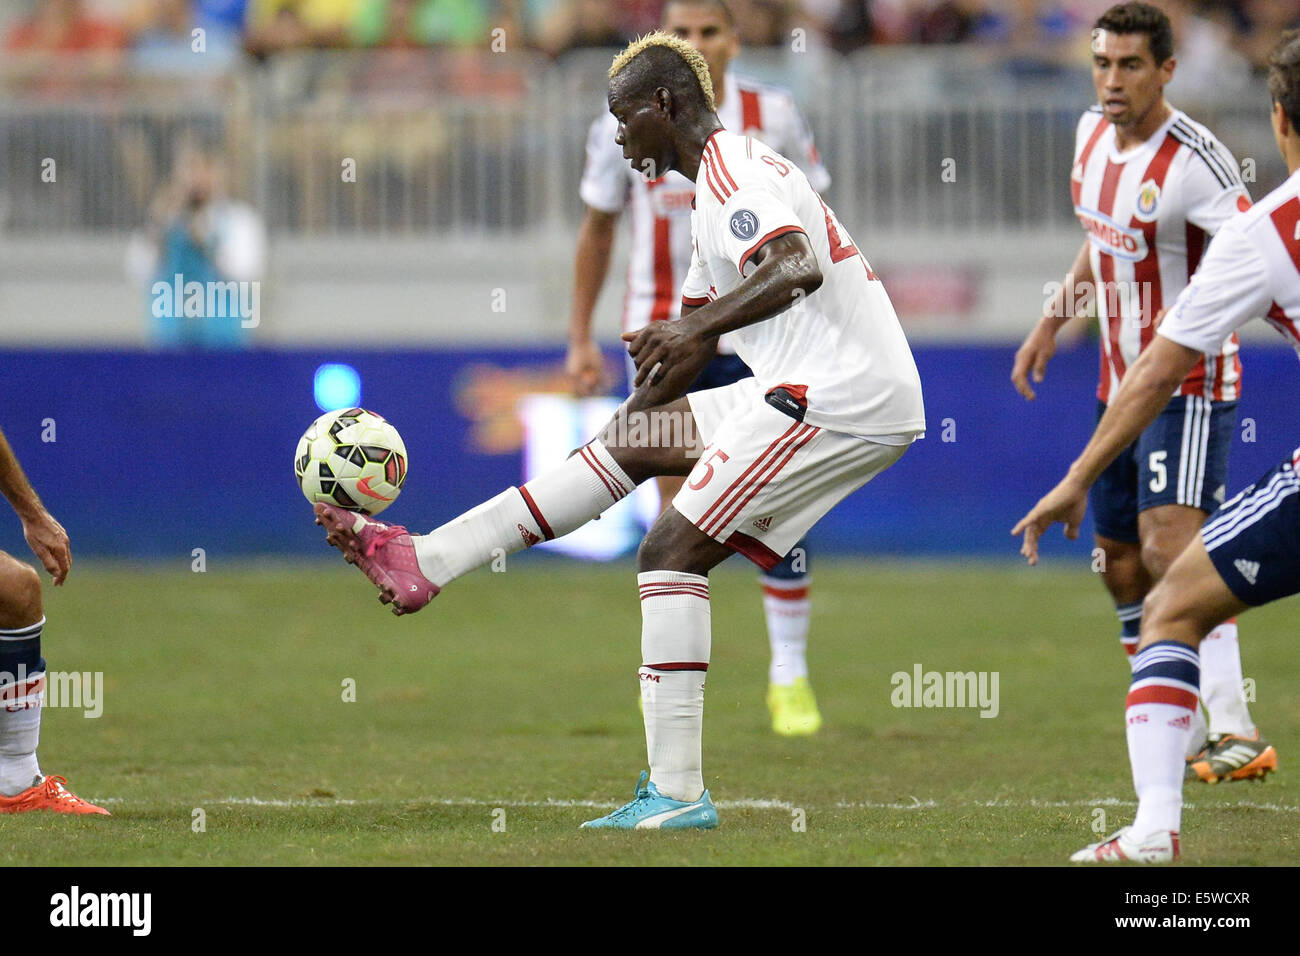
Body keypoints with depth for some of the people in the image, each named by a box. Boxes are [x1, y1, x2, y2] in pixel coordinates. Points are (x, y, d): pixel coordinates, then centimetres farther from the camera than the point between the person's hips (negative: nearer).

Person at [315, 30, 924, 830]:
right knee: (631, 441, 15)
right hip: (811, 394, 10)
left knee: (673, 548, -13)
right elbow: (703, 317, 33)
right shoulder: (725, 180, 22)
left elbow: (798, 268, -33)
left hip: (844, 398, -10)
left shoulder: (735, 176, -12)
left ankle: (678, 793, -15)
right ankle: (423, 562, 17)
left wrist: (695, 330, -45)